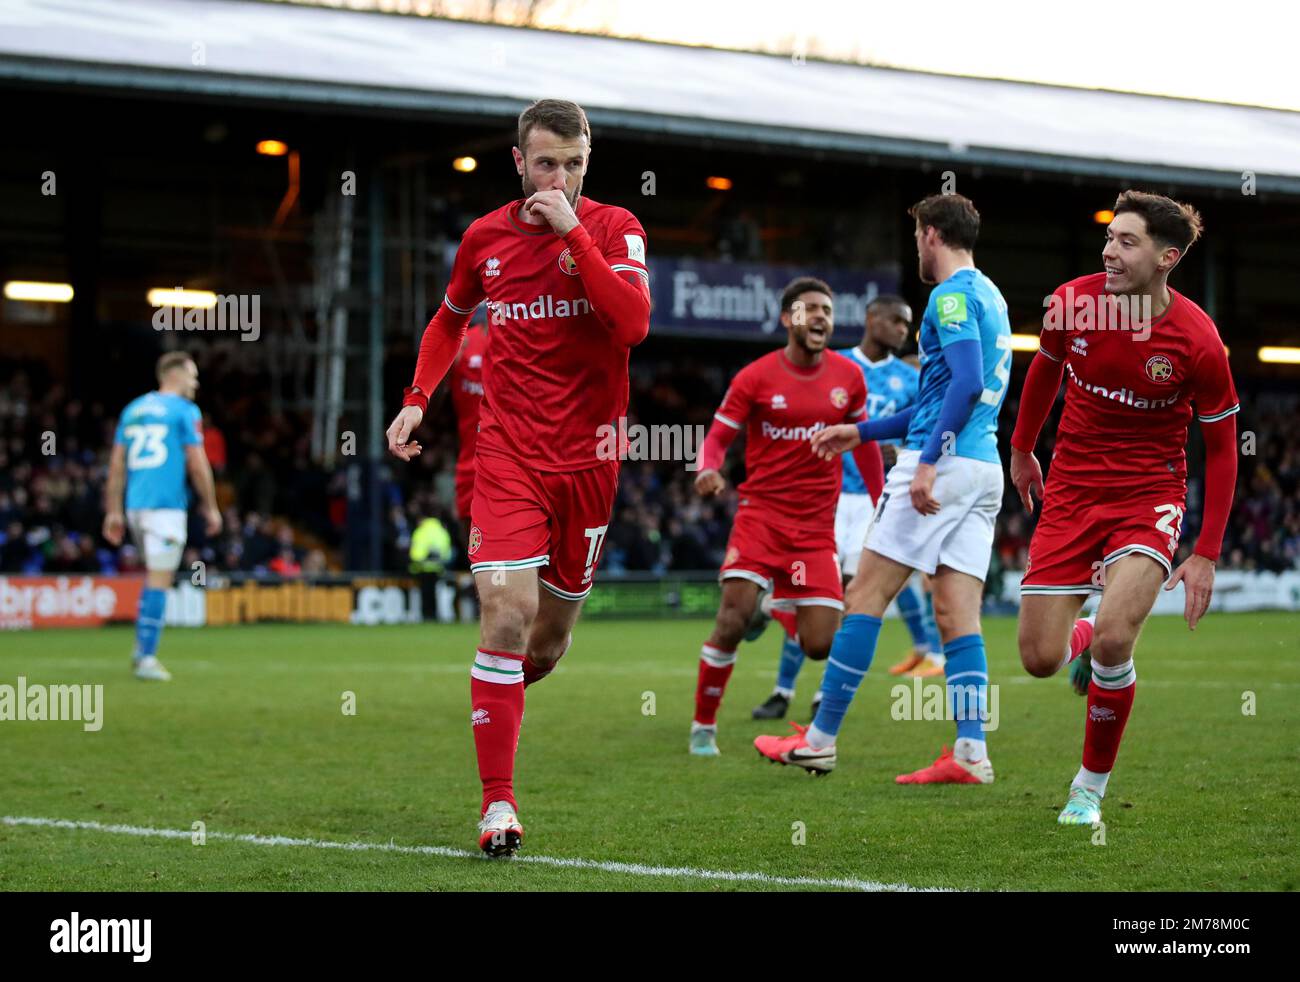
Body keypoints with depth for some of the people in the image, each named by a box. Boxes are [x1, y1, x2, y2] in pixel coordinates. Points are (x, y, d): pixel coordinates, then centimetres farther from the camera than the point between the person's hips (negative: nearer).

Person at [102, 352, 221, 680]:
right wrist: (211, 507, 2)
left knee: (157, 575, 20)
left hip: (135, 505, 7)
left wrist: (114, 511, 15)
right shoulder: (185, 411, -3)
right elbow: (197, 464, -6)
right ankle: (147, 657, -6)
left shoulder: (133, 409, 16)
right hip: (166, 504, -7)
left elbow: (117, 465, 13)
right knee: (159, 579, -4)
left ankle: (142, 649, 13)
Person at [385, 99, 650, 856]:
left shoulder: (614, 229, -3)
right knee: (508, 613, -16)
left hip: (589, 458, 0)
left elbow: (634, 322, -21)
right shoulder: (485, 237, 4)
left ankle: (501, 698, 44)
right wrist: (417, 400, 12)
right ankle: (498, 803, -13)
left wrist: (571, 231, -21)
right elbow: (450, 321, 23)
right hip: (509, 453, 0)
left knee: (551, 634, 9)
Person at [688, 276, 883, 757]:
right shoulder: (755, 377, -4)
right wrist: (709, 469, -24)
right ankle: (703, 726, 1)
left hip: (816, 527, 3)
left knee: (821, 645, -6)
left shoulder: (849, 378, 6)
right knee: (731, 622, -17)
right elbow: (718, 437, -2)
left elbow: (863, 442, 18)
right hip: (760, 514, -3)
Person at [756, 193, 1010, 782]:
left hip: (945, 463, -9)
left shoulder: (952, 295, -8)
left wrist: (928, 460, -26)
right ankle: (970, 752, -6)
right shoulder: (987, 296, 23)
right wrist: (864, 432, 32)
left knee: (865, 595, -4)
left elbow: (966, 383, -22)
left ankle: (819, 740, -1)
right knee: (957, 615, 4)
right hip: (984, 468, 9)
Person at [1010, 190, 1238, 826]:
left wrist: (1206, 554, -7)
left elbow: (1221, 447, -5)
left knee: (1112, 642, -25)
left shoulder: (1197, 340, -16)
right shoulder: (1072, 302, -9)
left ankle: (1090, 789, -2)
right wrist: (1021, 450, 24)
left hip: (1149, 496, -3)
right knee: (1040, 660, -4)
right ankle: (1085, 638, 36)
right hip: (1070, 490, 3)